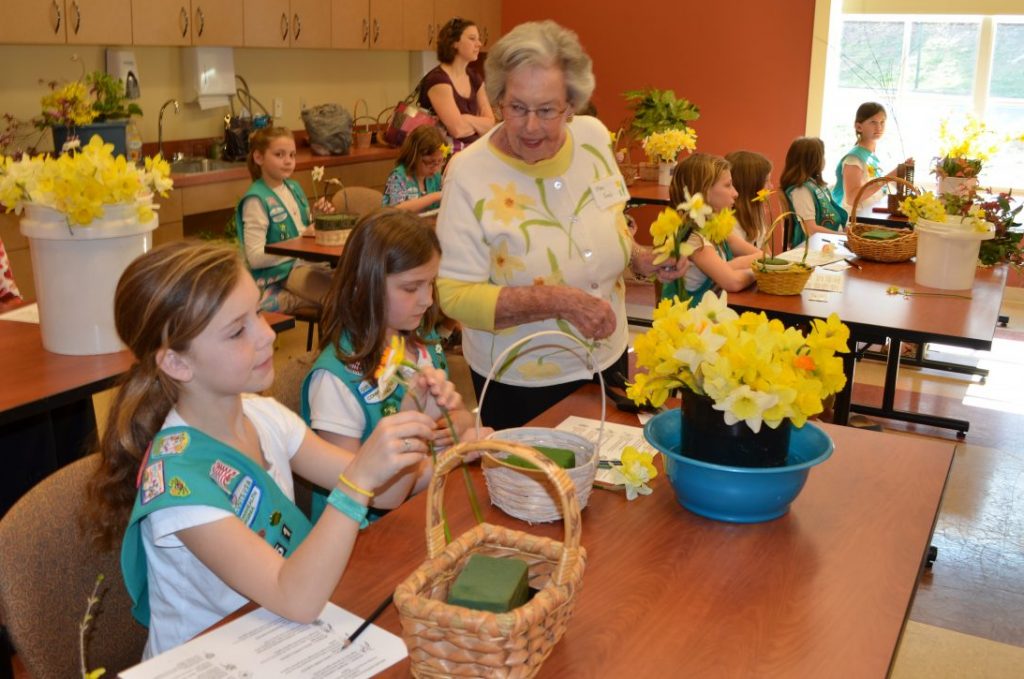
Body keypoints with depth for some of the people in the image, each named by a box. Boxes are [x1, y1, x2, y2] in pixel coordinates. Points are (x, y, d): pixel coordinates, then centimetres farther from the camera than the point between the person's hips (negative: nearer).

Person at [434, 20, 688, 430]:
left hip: (607, 362, 5)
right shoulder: (470, 173, -21)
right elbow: (455, 296, -22)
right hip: (519, 384, -5)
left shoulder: (593, 137, -6)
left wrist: (641, 259, -9)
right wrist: (561, 301, -31)